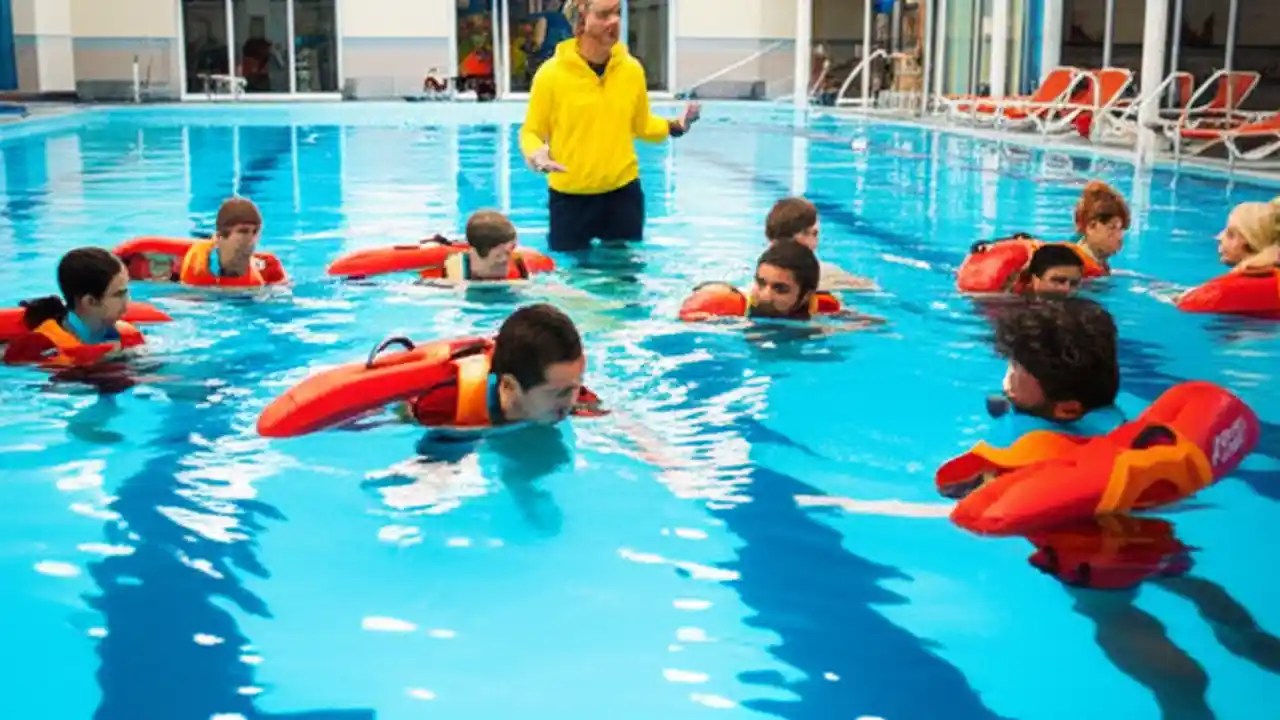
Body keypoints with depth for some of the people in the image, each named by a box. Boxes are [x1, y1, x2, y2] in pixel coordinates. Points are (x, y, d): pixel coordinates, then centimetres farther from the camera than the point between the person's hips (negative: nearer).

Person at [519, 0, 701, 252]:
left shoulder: (632, 69, 0)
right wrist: (534, 154, -25)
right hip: (570, 196, -3)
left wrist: (675, 127, -6)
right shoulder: (551, 73, -11)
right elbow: (531, 132, -3)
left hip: (623, 191, 3)